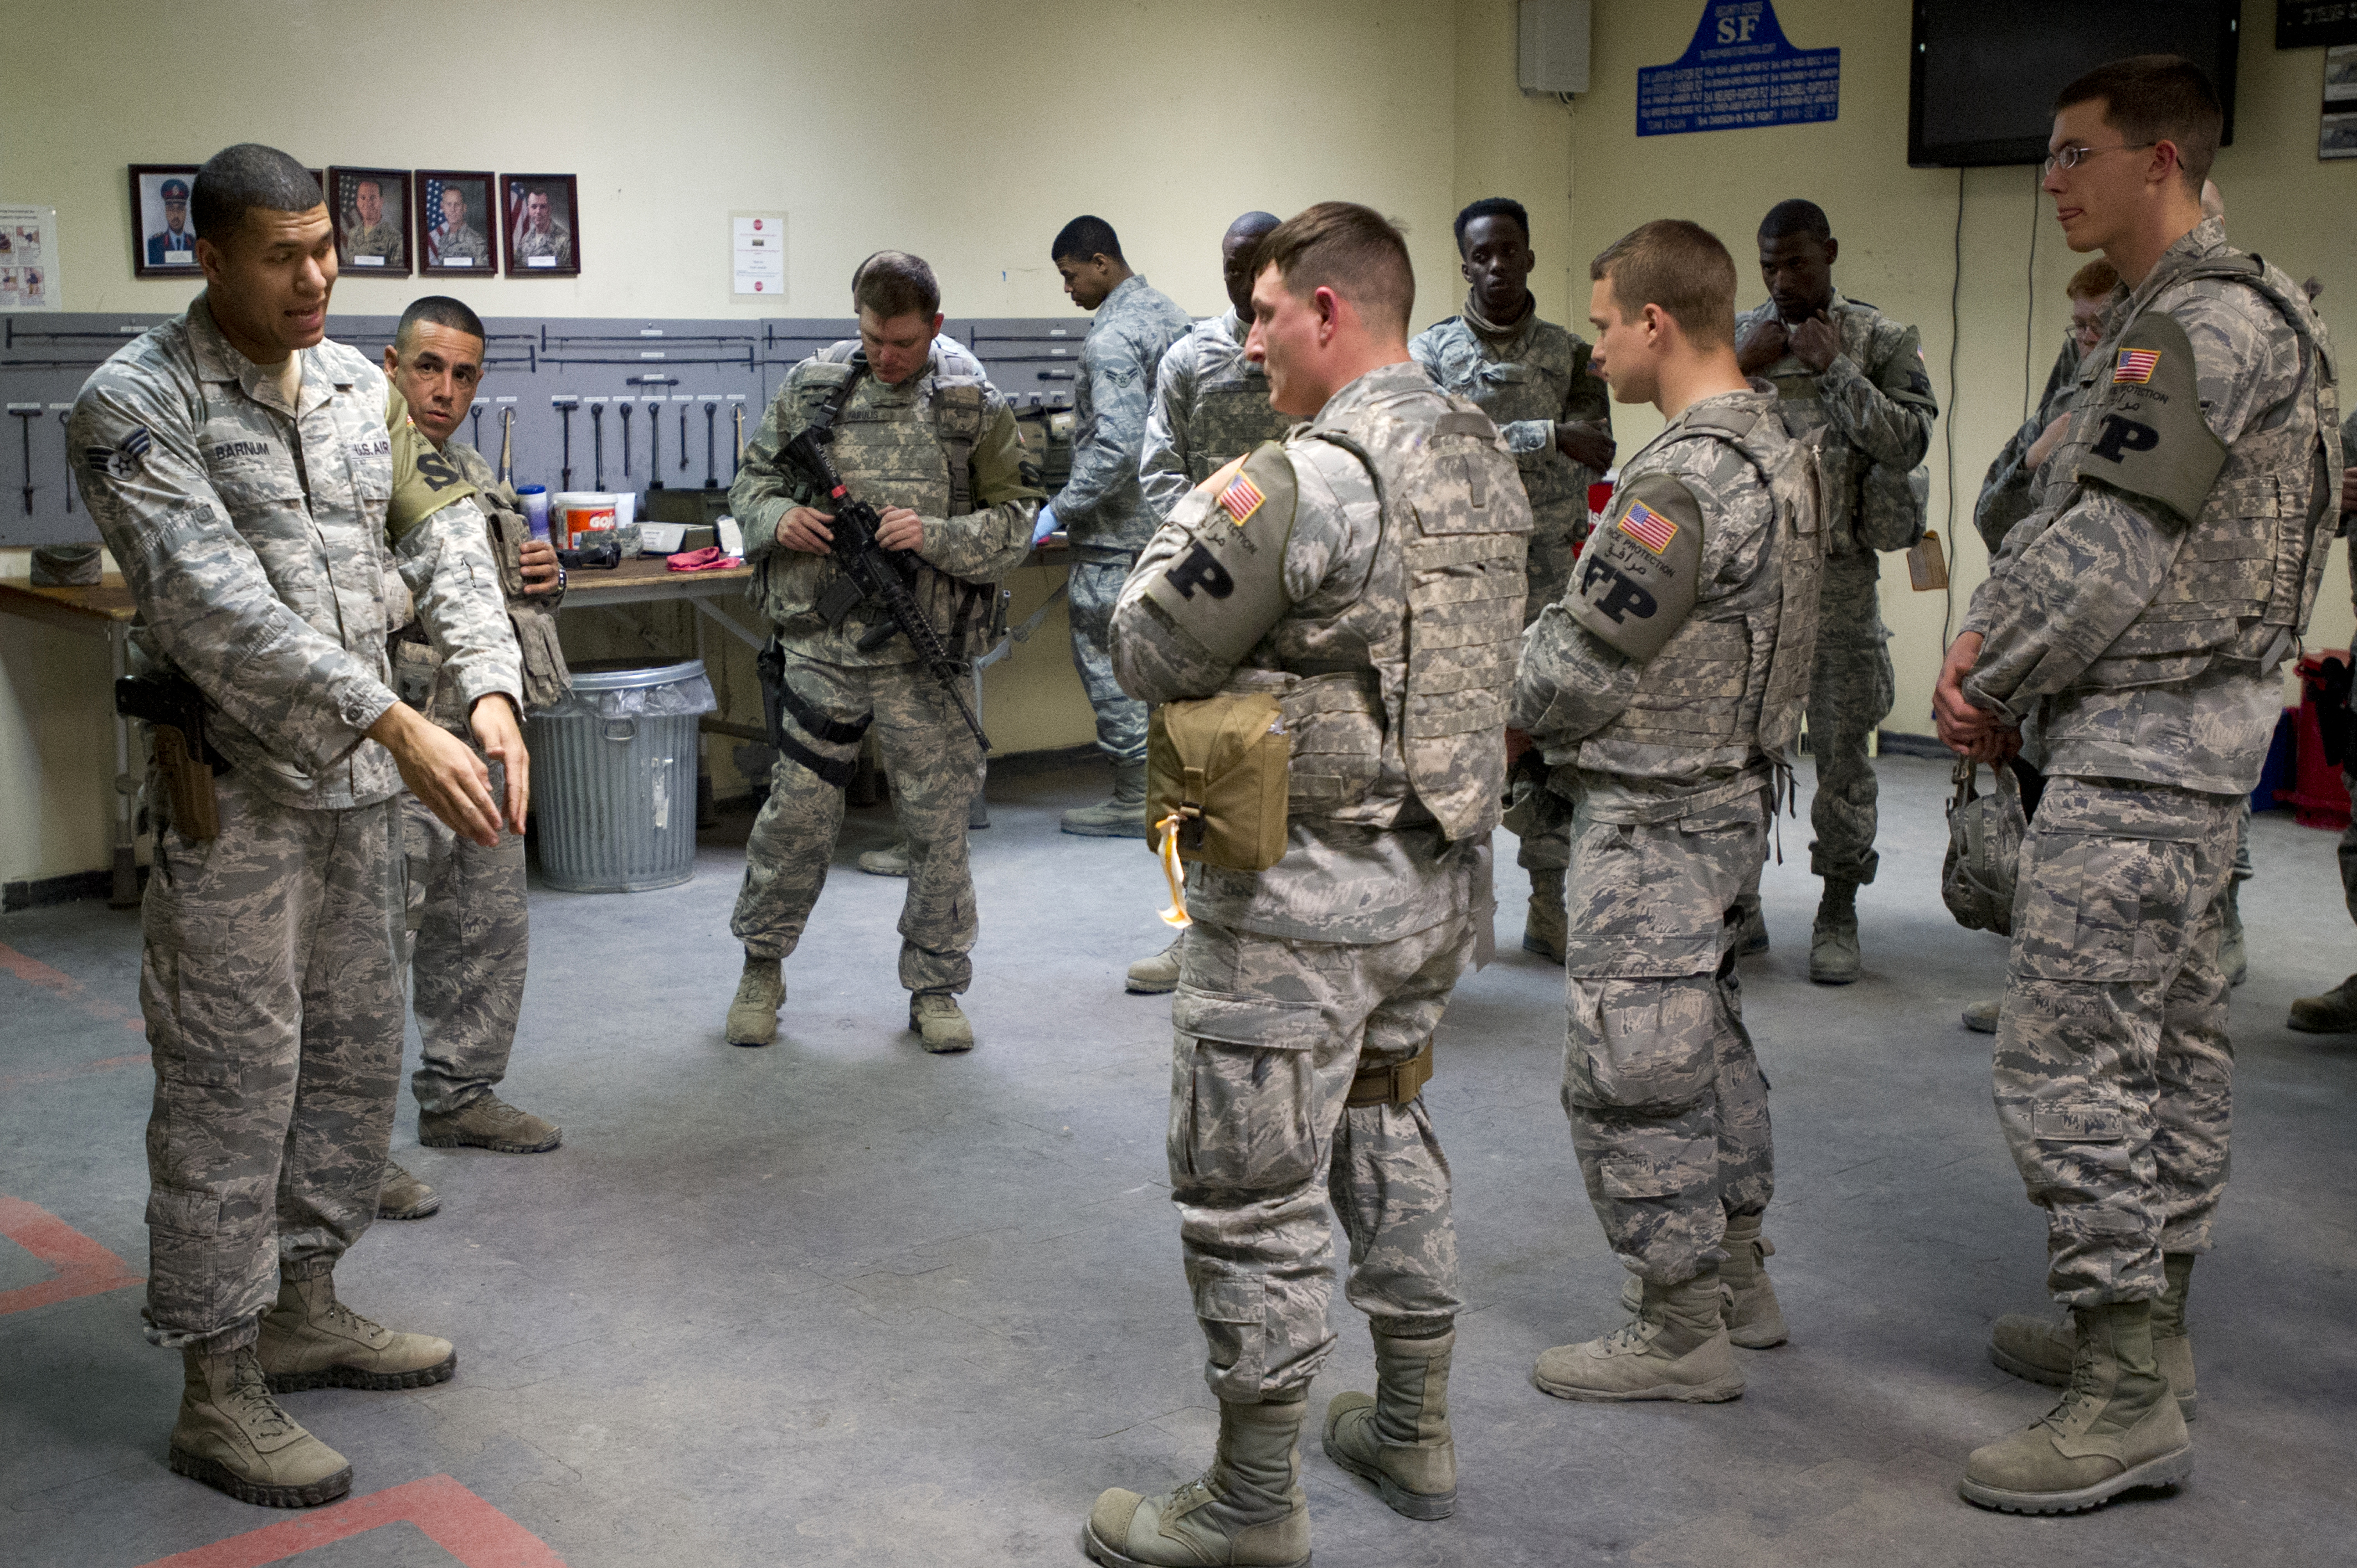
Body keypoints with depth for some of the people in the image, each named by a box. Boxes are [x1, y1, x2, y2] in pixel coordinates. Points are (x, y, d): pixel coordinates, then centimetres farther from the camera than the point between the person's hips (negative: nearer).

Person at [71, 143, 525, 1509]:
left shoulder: (361, 387, 8)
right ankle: (219, 1390, 10)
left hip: (362, 782, 7)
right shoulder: (138, 402, -13)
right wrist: (397, 722, -30)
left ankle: (306, 1309, 32)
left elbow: (444, 542, 6)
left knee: (358, 1052, 15)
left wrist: (492, 688, -11)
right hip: (234, 795, -7)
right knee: (232, 1083, -1)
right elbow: (215, 600, -24)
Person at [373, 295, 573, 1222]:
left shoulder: (476, 476, 16)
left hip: (478, 739, 9)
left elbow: (510, 603, 26)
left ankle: (459, 1096, 33)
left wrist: (546, 580, 6)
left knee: (490, 931, 17)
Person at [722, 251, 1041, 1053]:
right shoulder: (811, 387, 4)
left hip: (924, 656, -1)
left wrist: (934, 535, -18)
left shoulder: (975, 409, 0)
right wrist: (779, 519, -9)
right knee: (797, 813, 7)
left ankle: (935, 987, 22)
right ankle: (763, 969, 28)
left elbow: (1014, 525, -2)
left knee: (938, 823, 6)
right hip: (819, 646, 1)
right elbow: (751, 480, 13)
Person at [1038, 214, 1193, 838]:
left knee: (1103, 654, -1)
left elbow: (1117, 448, -26)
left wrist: (1059, 511, -18)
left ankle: (1135, 799, 3)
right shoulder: (1171, 314, 11)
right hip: (1171, 517, 9)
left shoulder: (1111, 339, -19)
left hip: (1118, 529, -9)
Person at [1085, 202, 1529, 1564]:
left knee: (1254, 1197, 4)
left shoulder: (1302, 482, -21)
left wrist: (1199, 516, 3)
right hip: (1440, 884, 9)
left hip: (1302, 900, -9)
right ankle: (1415, 1430, 37)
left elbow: (1149, 657, -14)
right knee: (1388, 1141, 24)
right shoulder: (1489, 462, 6)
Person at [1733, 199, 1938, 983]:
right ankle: (1740, 905, 17)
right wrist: (1740, 367, -9)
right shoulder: (1737, 332, 8)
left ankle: (1839, 916, 15)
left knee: (1841, 745, 4)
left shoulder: (1882, 340, 1)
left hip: (1836, 569, -2)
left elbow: (1909, 442, -10)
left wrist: (1835, 368, -15)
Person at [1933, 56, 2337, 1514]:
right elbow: (2062, 512, 14)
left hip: (2143, 740, -11)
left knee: (2068, 1061, -10)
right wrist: (1984, 638, 0)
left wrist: (1993, 683, -10)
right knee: (2171, 1036, 16)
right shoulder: (2182, 315, 17)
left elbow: (2110, 543, -22)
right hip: (2183, 732, 11)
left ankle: (2129, 1400, -3)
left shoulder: (2205, 323, -17)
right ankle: (2147, 1322, 28)